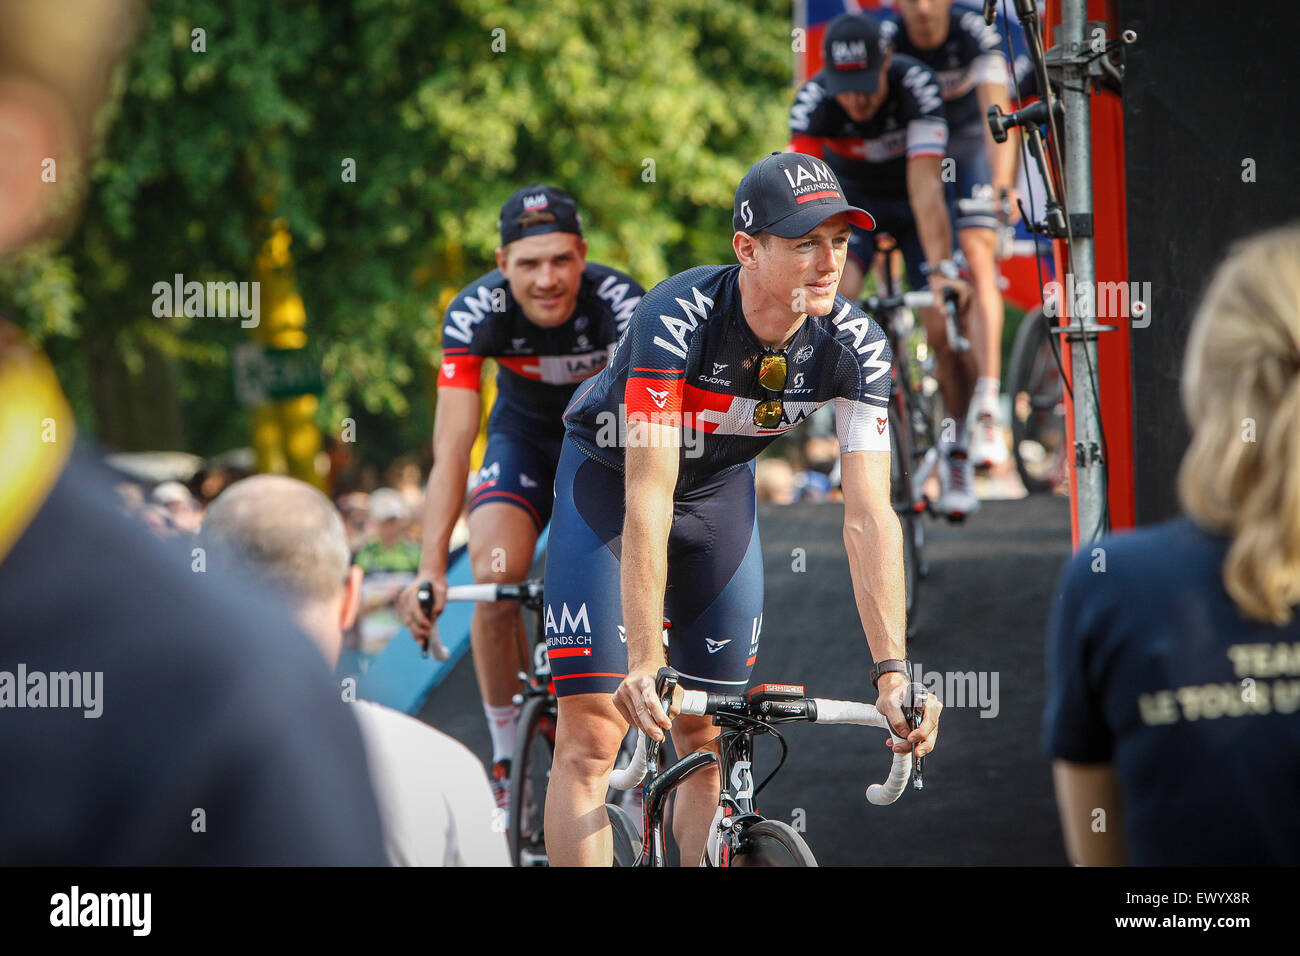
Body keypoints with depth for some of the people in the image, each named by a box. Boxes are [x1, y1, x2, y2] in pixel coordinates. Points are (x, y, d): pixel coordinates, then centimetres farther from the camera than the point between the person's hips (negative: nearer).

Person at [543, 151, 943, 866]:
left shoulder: (854, 346, -24)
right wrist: (644, 664, -44)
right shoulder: (679, 318, -35)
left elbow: (869, 518, -25)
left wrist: (892, 670, -35)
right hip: (611, 482, -4)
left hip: (721, 487, 4)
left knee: (709, 744, 2)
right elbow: (648, 501, -39)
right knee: (591, 738, -13)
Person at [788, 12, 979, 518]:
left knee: (943, 328, -15)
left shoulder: (917, 85, -34)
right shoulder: (814, 99, -30)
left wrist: (940, 267, -52)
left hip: (911, 203, -1)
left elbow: (925, 184, -41)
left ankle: (957, 447, 7)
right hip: (851, 199, 1)